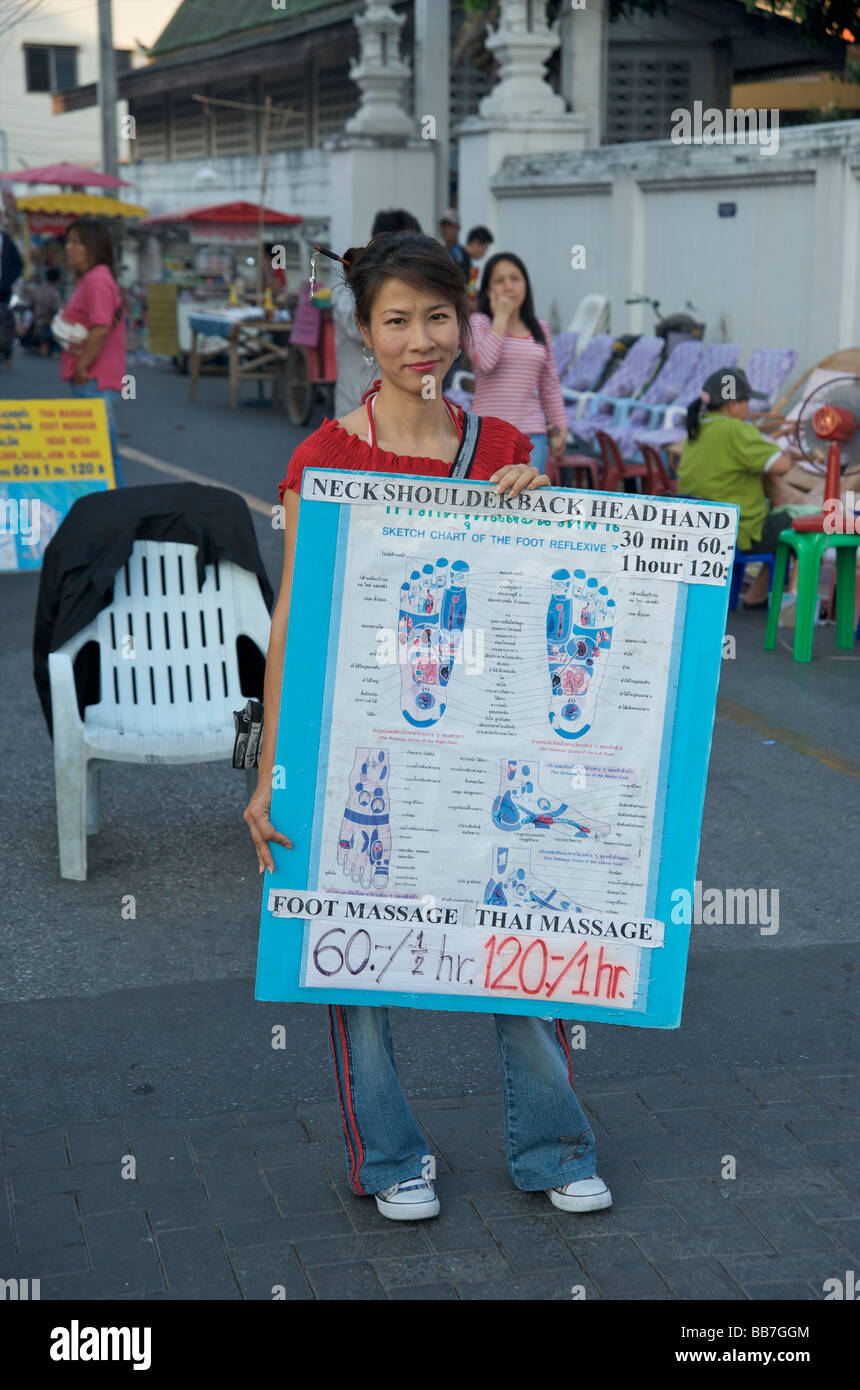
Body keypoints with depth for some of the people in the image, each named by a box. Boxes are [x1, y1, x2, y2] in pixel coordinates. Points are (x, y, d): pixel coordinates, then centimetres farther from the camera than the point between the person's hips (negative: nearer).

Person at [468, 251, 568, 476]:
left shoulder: (540, 329, 13)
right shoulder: (479, 322, 1)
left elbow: (550, 384, 18)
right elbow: (485, 361, -18)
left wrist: (559, 426, 14)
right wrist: (501, 317, -9)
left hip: (532, 433, 3)